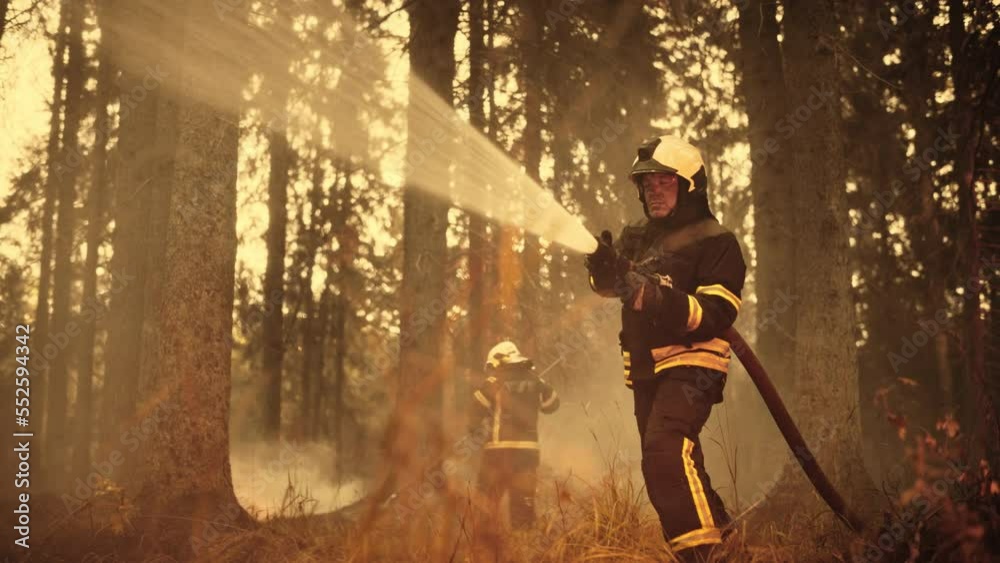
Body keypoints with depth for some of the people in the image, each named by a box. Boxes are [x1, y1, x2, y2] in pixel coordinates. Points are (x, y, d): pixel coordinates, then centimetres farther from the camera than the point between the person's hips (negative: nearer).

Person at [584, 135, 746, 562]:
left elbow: (714, 316, -15)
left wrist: (653, 295, -27)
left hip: (690, 366, -8)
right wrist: (605, 268, -25)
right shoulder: (637, 238, 14)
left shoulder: (715, 242, -5)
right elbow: (606, 285, 0)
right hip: (646, 370, 8)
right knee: (663, 465, 16)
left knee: (666, 450, -28)